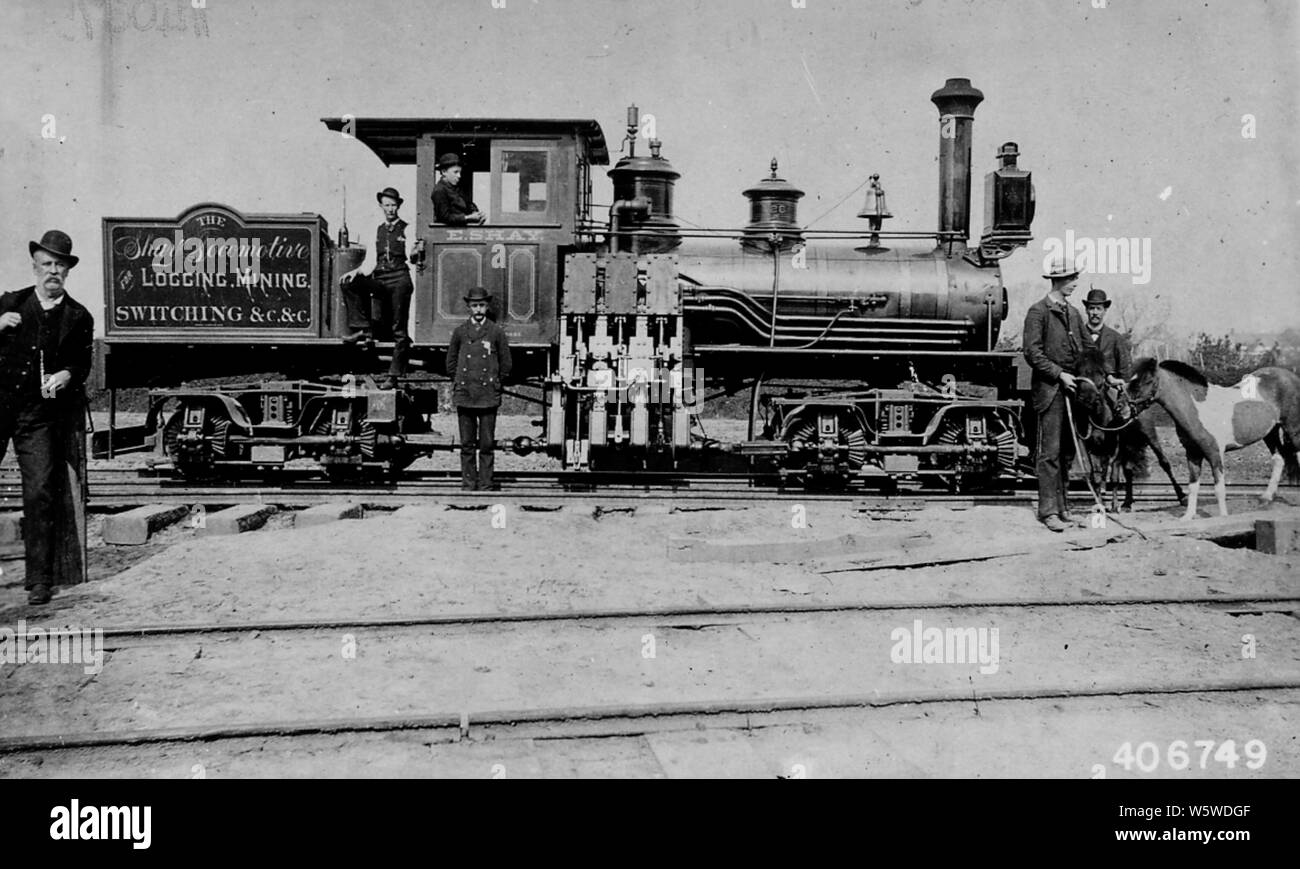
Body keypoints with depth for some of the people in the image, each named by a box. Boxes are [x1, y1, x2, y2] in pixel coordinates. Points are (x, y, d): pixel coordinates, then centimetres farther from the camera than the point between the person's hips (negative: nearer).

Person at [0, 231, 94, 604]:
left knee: (41, 494, -6)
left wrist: (67, 375, -11)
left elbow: (82, 366, 9)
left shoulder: (79, 317, 9)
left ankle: (39, 580, 2)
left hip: (41, 416, -1)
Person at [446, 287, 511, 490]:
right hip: (464, 395, 1)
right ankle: (468, 483, 8)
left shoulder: (496, 332, 4)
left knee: (487, 444, 0)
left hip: (488, 396, -1)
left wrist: (496, 383, 8)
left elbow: (505, 363, 11)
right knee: (467, 444, 2)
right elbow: (451, 361, 16)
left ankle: (485, 483, 5)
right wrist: (458, 382, 11)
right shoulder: (460, 332, 8)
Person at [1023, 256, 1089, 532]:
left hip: (1073, 387, 7)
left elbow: (1085, 350, 18)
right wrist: (1059, 374, -15)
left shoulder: (1074, 313, 15)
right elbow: (1032, 353, -13)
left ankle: (1063, 506, 18)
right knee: (1050, 452, -6)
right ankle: (1048, 510, -4)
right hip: (1050, 390, -7)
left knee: (1068, 452, 10)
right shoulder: (1038, 311, -7)